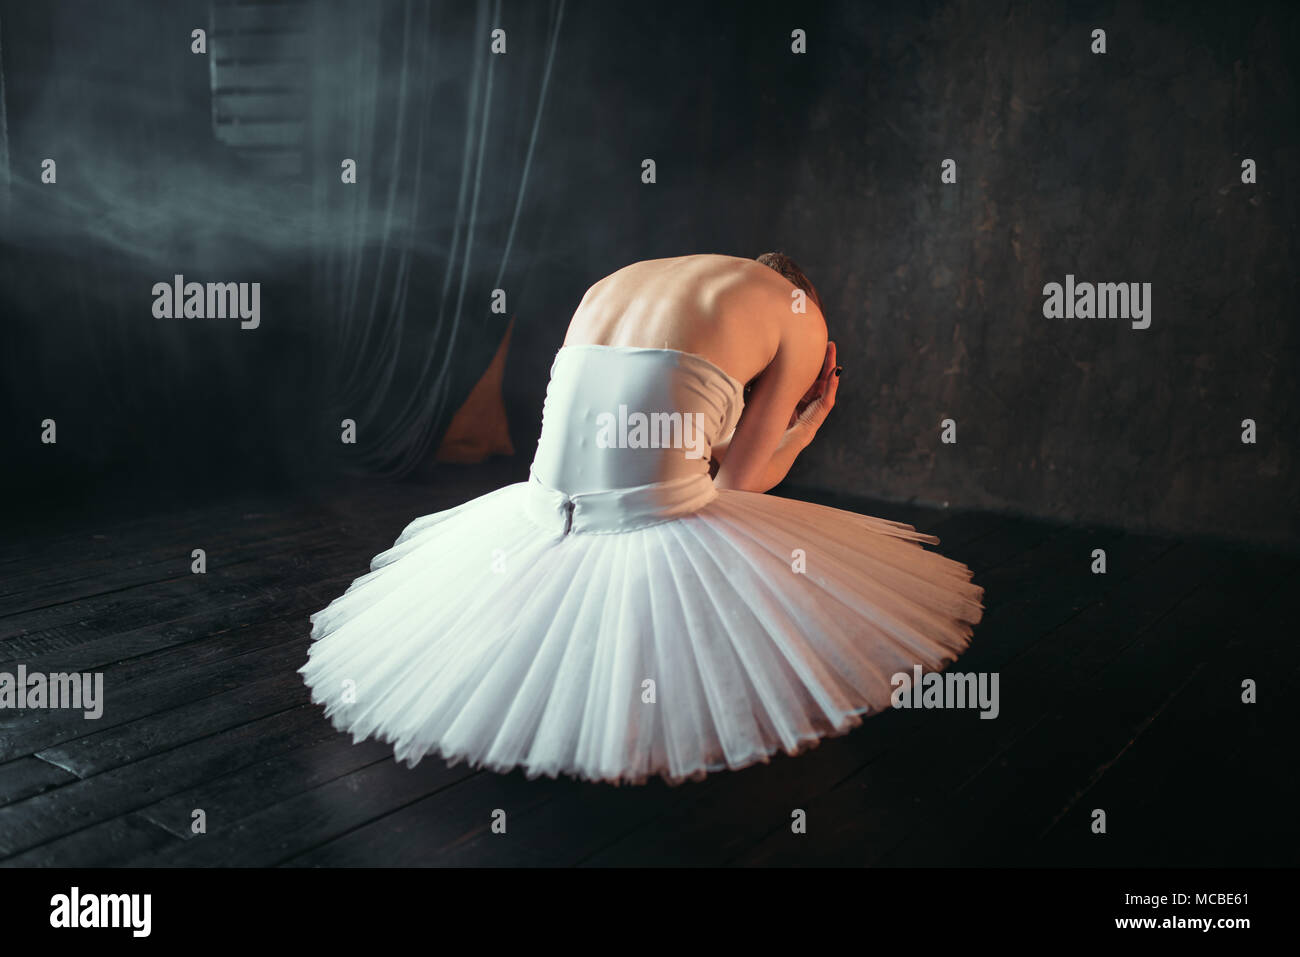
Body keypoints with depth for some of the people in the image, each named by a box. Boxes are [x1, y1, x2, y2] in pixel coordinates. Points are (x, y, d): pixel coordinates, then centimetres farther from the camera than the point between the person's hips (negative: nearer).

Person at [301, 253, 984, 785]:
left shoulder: (607, 286, 27)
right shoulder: (801, 315, 10)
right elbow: (734, 483, 7)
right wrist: (807, 424, 26)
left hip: (546, 517, 6)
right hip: (663, 527, -6)